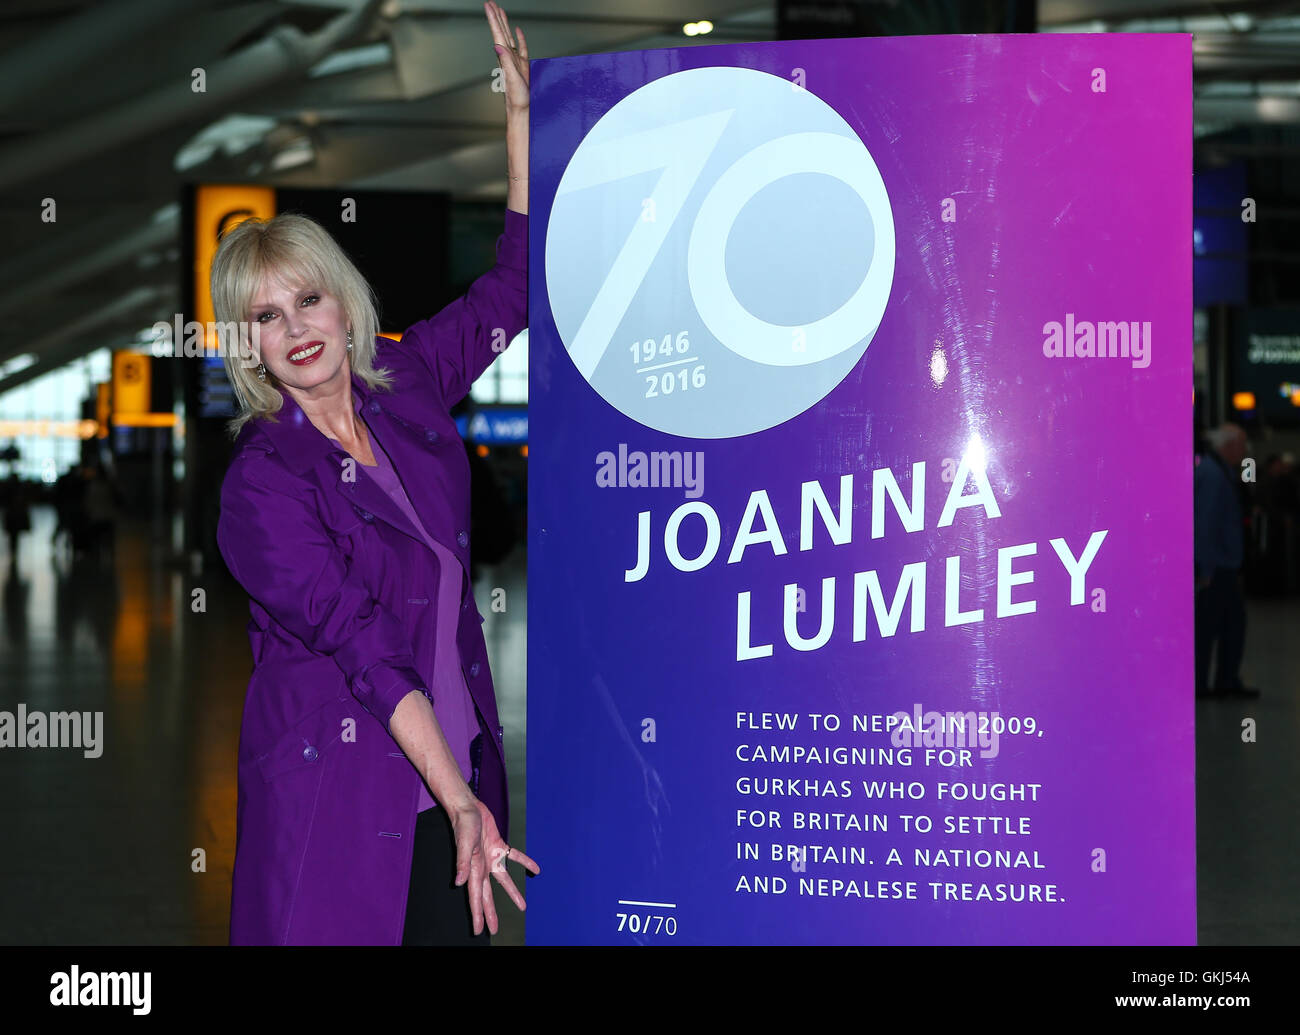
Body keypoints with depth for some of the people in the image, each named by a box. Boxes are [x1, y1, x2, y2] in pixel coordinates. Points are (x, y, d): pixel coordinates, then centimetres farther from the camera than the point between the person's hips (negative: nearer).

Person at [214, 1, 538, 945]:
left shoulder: (406, 383, 5)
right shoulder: (263, 481, -11)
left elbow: (516, 282, 16)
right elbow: (361, 644, -18)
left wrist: (521, 108, 13)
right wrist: (458, 802, -22)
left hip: (458, 758, 5)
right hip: (338, 787, -5)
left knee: (456, 932, 2)